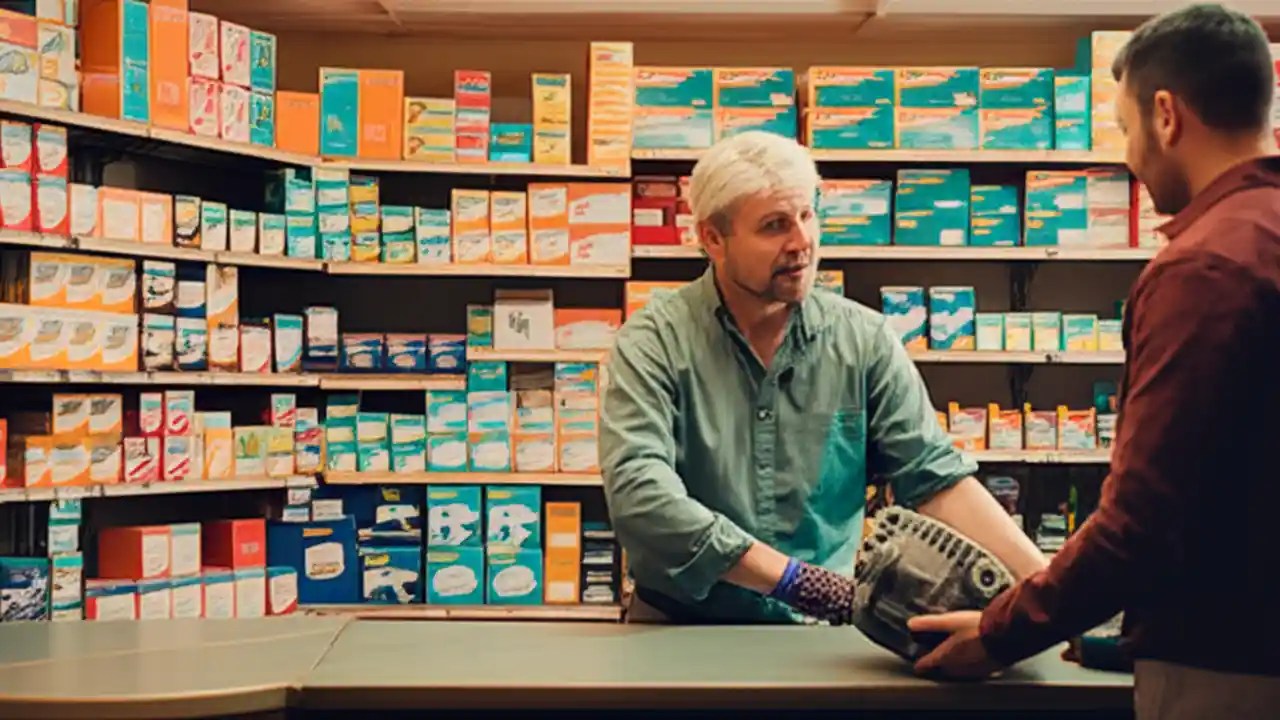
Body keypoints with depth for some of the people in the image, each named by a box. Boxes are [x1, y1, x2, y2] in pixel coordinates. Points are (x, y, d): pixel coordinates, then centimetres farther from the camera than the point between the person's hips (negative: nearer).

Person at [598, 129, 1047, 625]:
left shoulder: (864, 339, 1)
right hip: (683, 626, -1)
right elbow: (639, 493, -21)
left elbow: (936, 478, 1)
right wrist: (795, 579, -23)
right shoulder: (653, 343, -8)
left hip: (823, 630, 2)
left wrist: (1045, 586, -12)